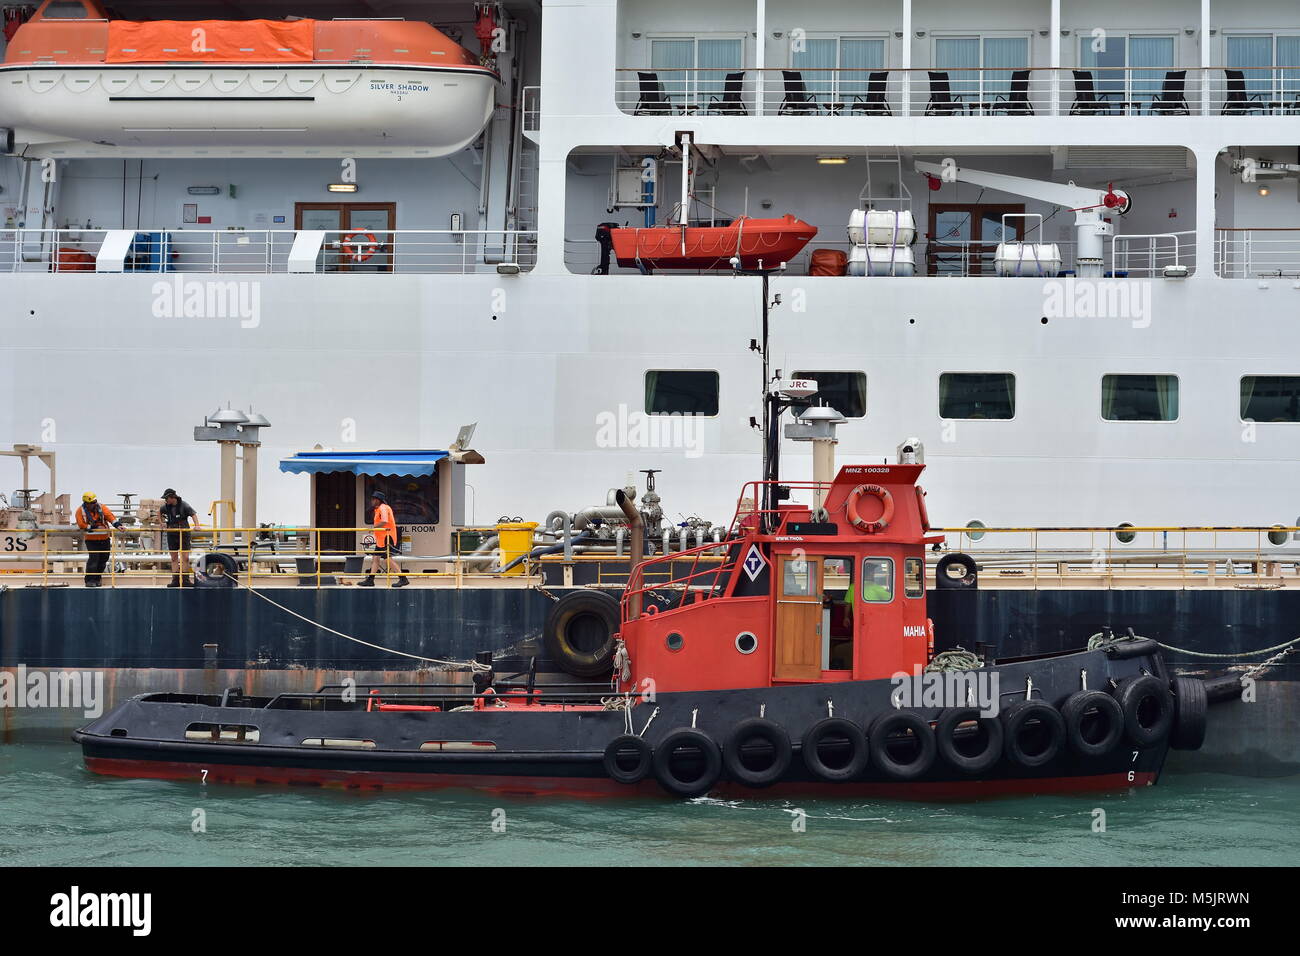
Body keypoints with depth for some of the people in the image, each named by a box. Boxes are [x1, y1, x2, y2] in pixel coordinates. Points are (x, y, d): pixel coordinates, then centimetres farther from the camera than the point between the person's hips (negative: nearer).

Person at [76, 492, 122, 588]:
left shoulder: (101, 507, 1)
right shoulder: (81, 511, -5)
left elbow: (110, 516, -10)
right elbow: (81, 524, -11)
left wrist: (117, 524, -25)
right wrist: (92, 527, -16)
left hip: (104, 538, 4)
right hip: (91, 540, -4)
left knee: (103, 558, 7)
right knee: (94, 558, -14)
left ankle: (97, 578, 23)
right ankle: (90, 580, -5)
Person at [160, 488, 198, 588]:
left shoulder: (184, 505, -8)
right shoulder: (166, 506, 4)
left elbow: (193, 514, -9)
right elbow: (159, 512, 24)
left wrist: (196, 525, -23)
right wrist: (162, 523, 18)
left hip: (184, 533, -4)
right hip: (171, 534, 4)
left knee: (185, 557, -6)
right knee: (174, 558, 3)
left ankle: (185, 579, -1)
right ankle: (175, 580, 5)